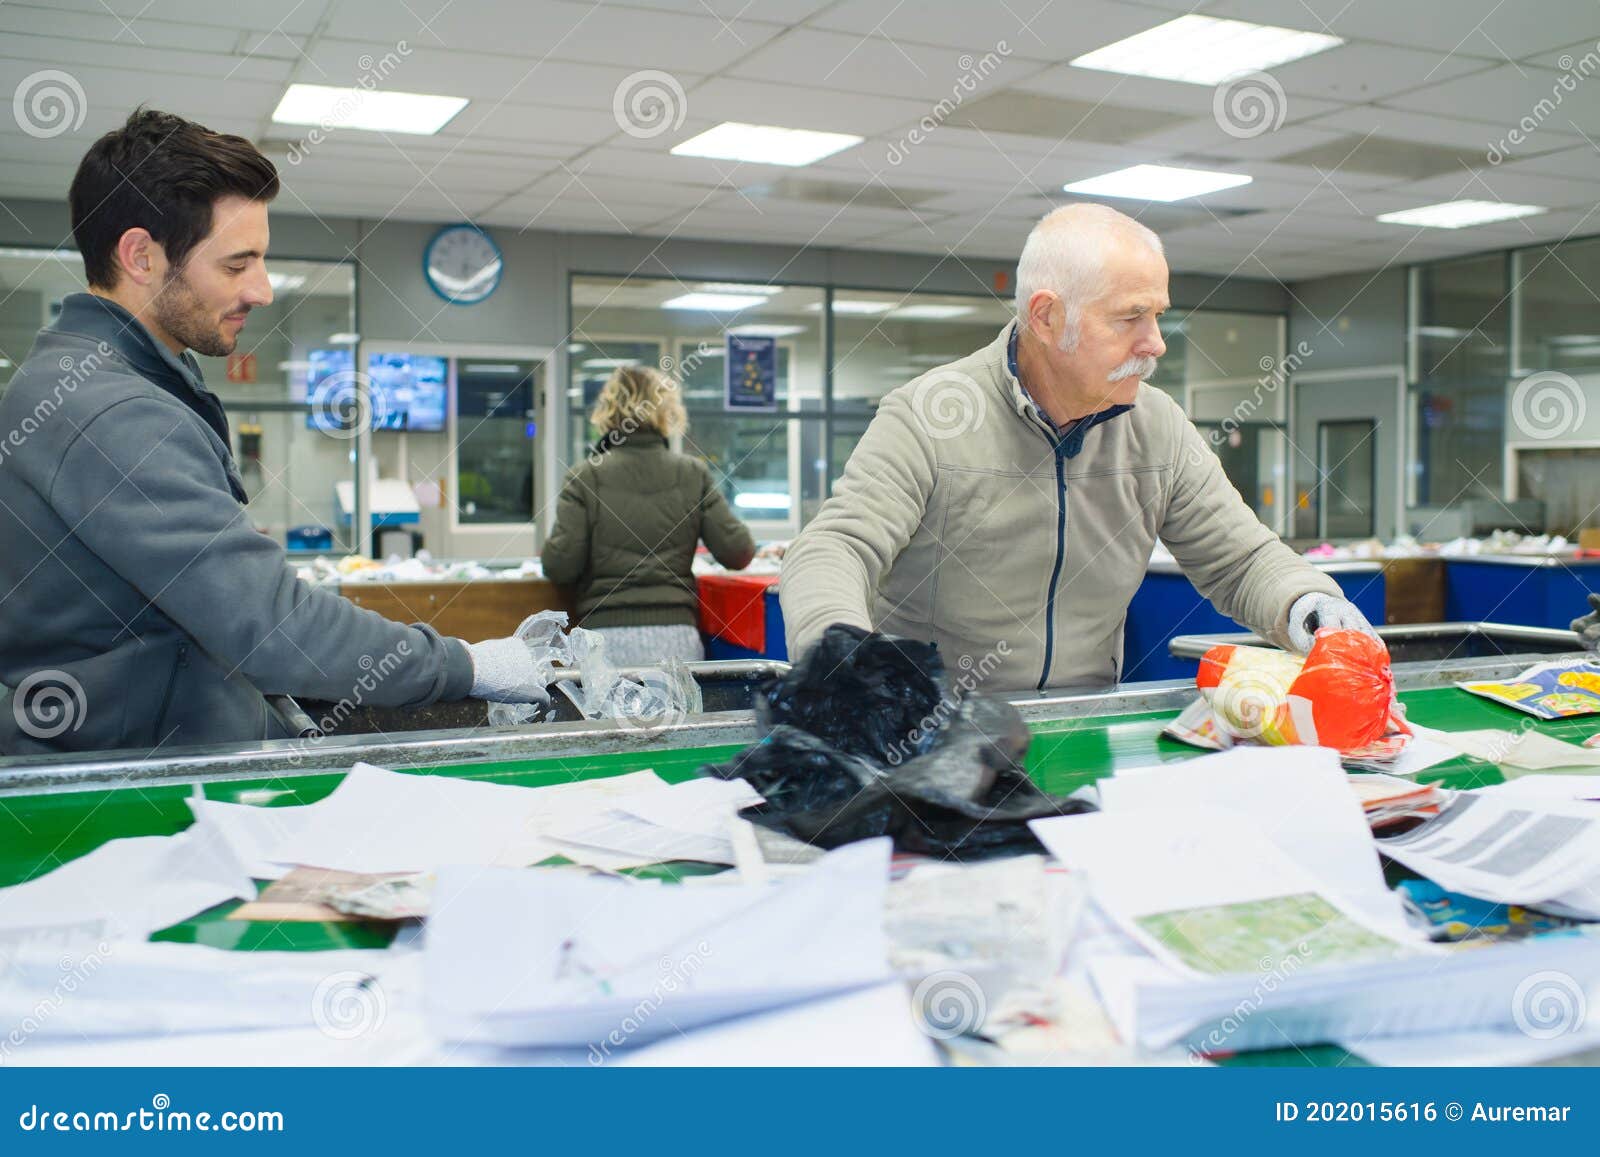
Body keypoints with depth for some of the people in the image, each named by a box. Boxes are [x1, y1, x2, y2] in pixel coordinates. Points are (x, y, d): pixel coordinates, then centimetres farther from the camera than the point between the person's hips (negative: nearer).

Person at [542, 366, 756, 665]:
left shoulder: (586, 476, -1)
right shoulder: (694, 474, 4)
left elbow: (559, 567, -6)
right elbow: (737, 553, 2)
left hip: (606, 638, -1)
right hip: (677, 637, 2)